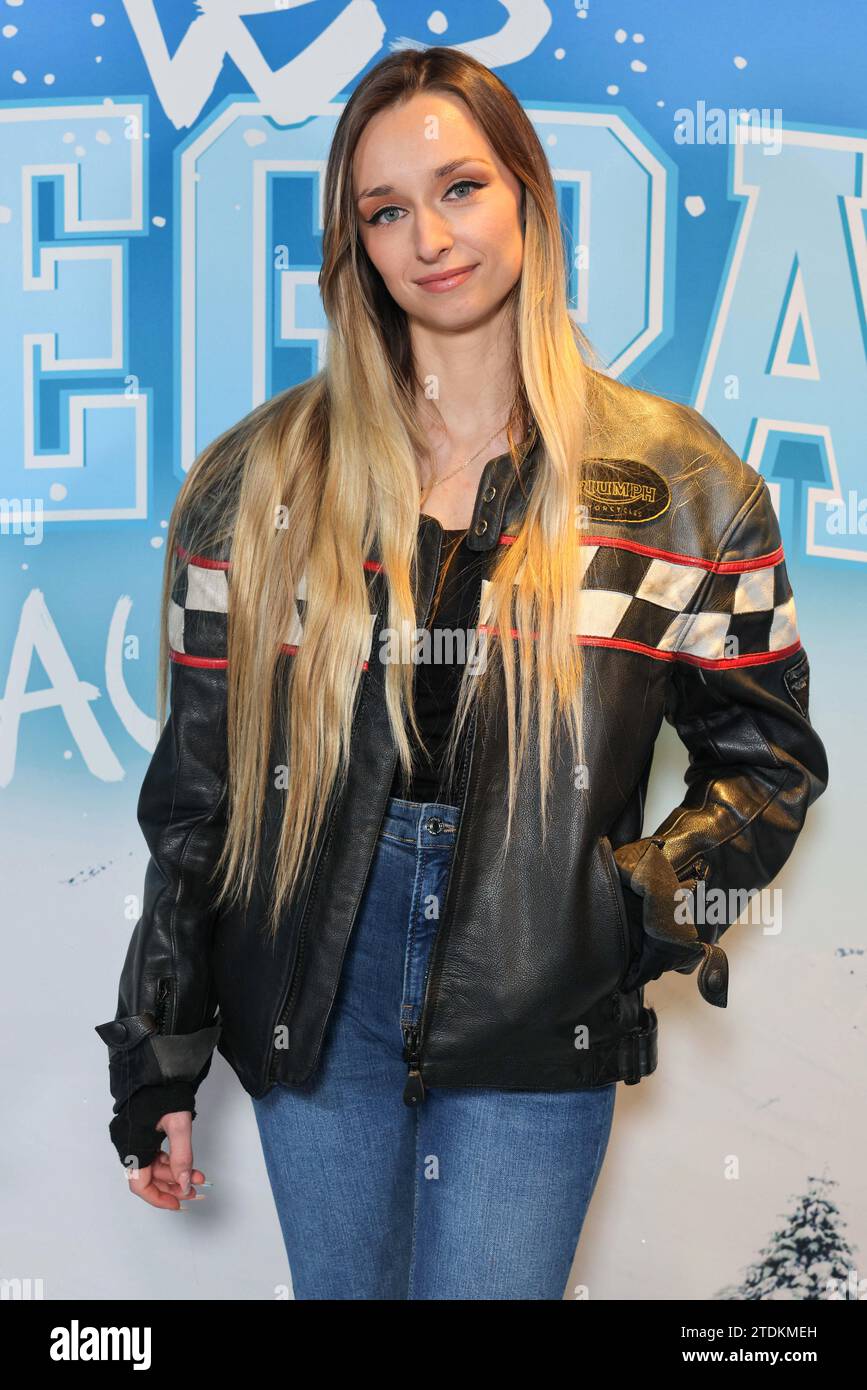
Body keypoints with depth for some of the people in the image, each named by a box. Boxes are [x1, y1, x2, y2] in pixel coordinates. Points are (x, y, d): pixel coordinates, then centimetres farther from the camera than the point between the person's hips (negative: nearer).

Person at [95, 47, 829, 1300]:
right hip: (315, 1008, 2)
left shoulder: (678, 483, -2)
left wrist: (660, 897, -13)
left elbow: (766, 752, 5)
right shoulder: (261, 481, 1)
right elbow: (196, 781, 4)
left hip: (538, 1020, -1)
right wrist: (158, 1053, 4)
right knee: (339, 1286, 17)